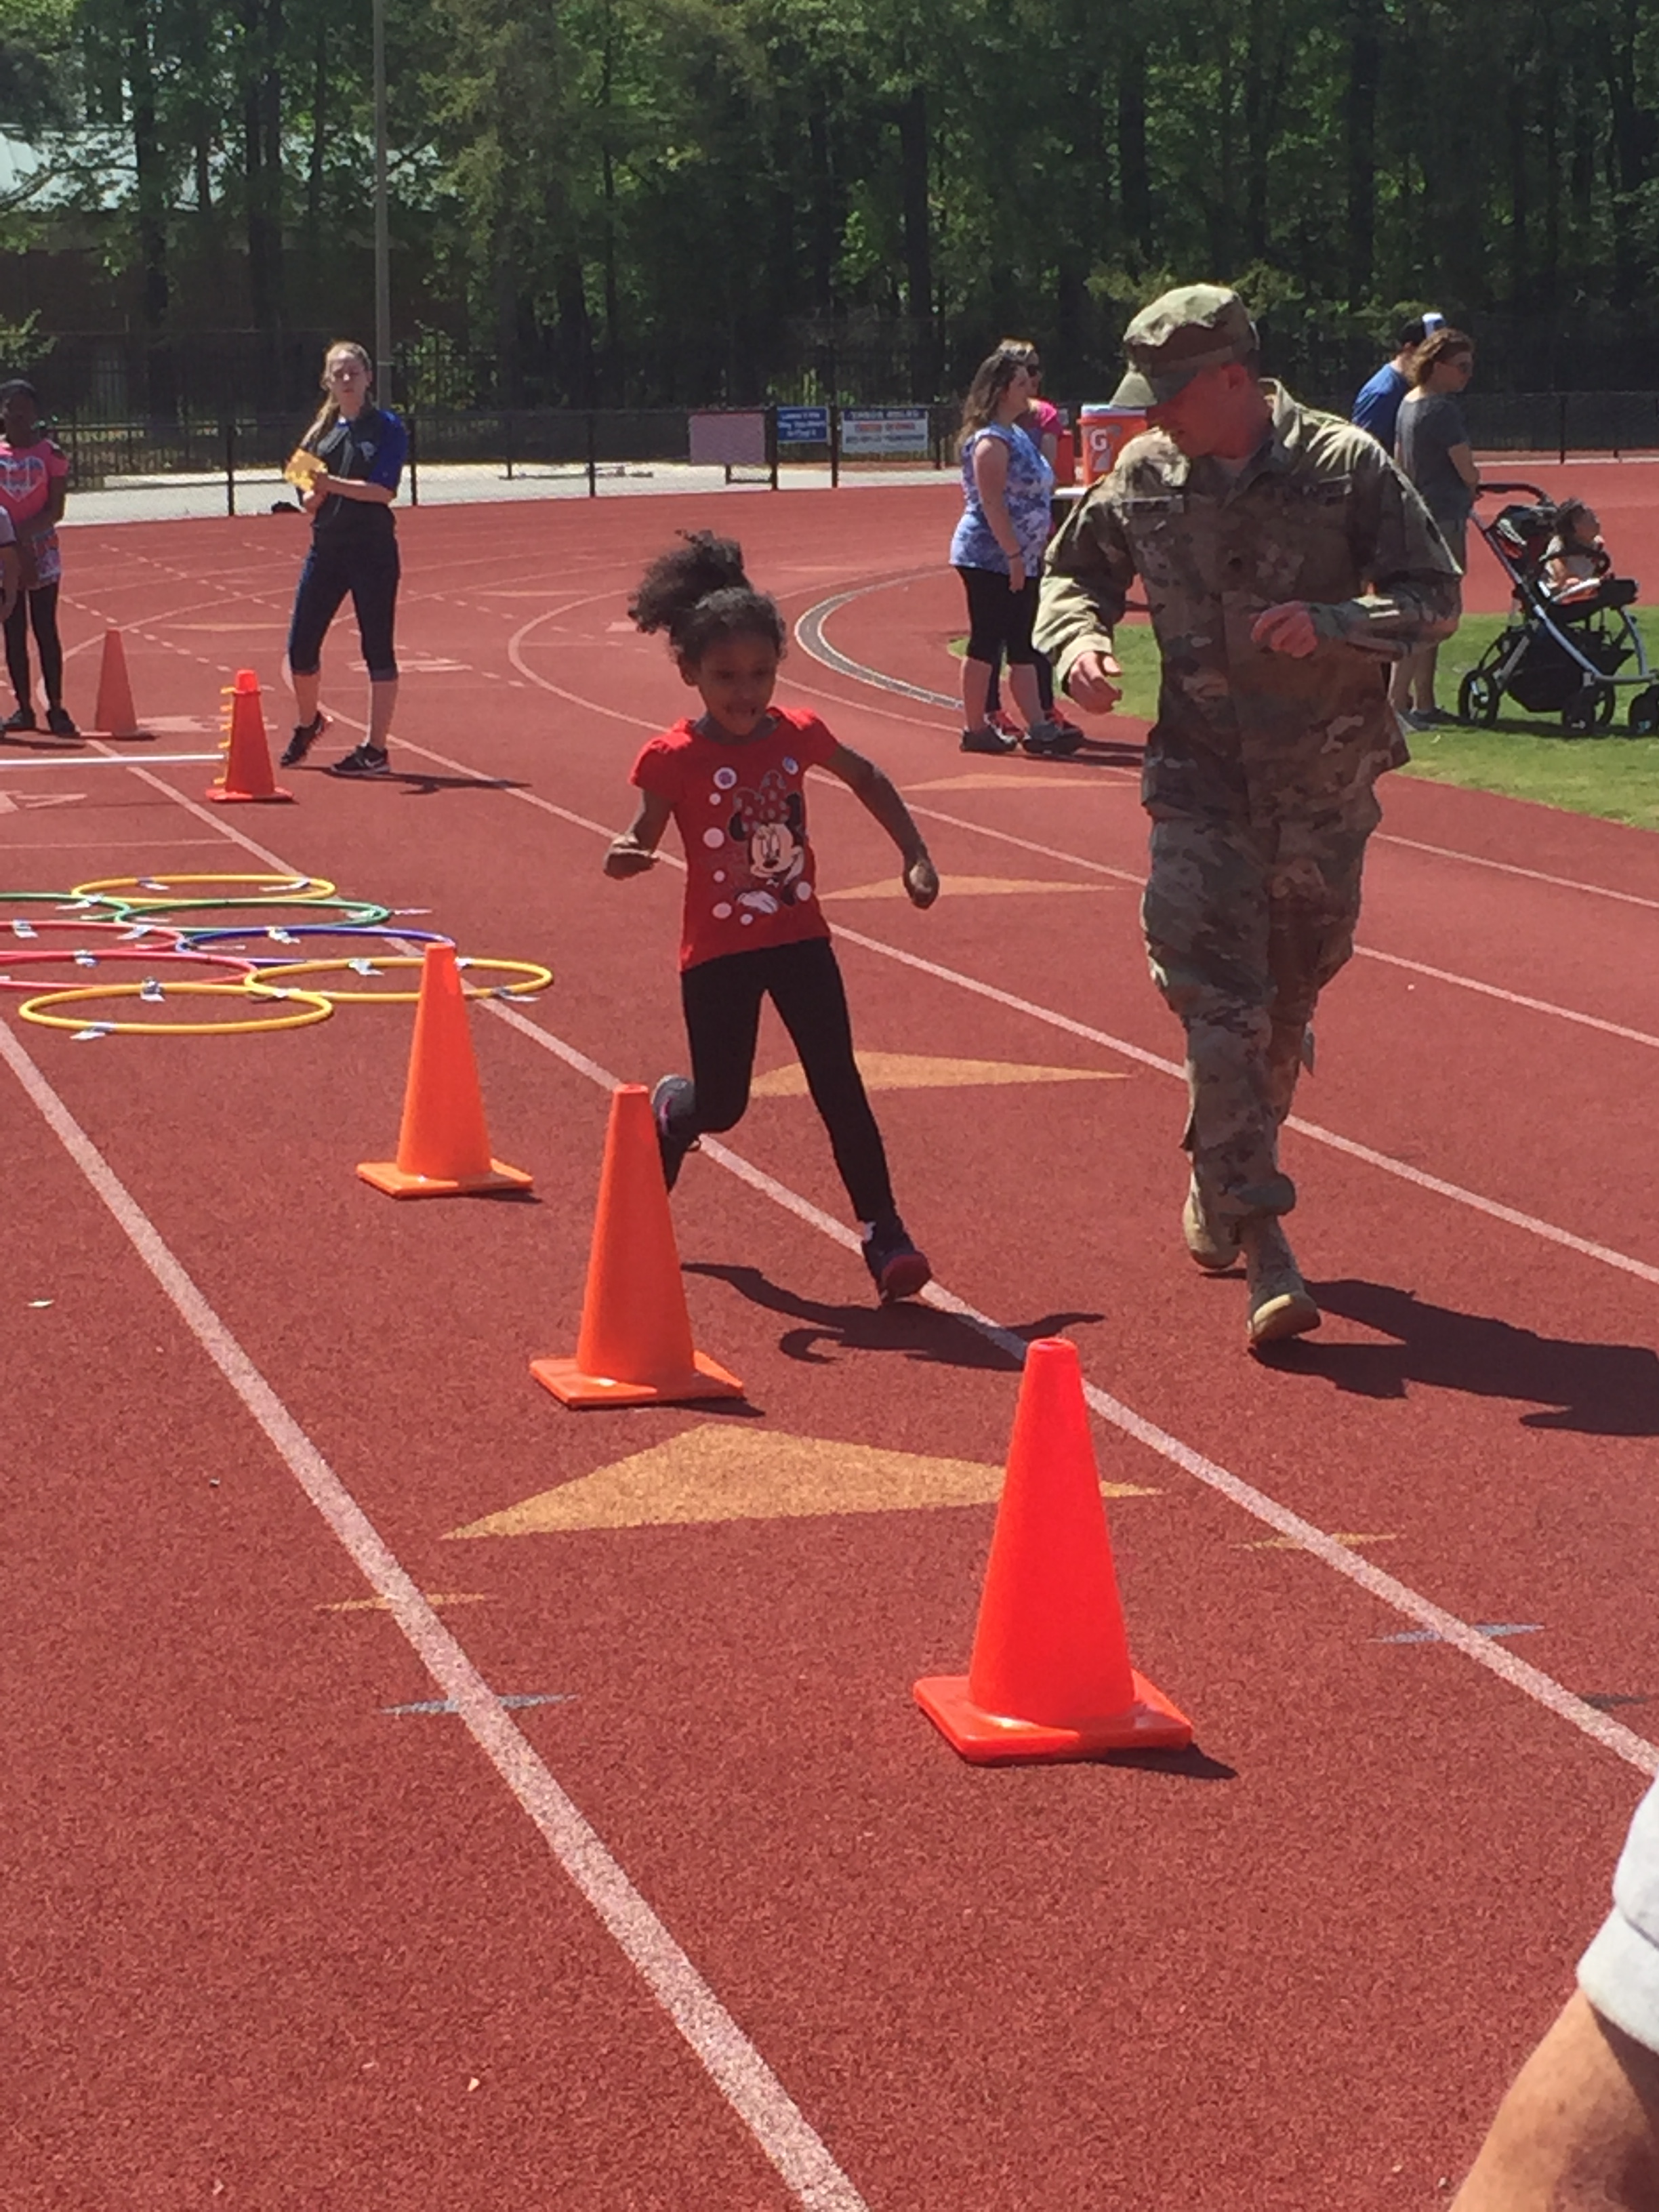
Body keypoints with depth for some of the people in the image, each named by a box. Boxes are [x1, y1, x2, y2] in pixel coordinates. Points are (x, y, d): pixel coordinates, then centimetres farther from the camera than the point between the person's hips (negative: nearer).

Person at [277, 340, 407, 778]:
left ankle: (375, 750, 2)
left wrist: (332, 484, -22)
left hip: (373, 549, -6)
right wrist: (315, 488, -14)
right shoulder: (322, 433, 11)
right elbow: (309, 505, 8)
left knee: (377, 647, -3)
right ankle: (308, 724, 34)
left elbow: (385, 490, -15)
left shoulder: (387, 427, -3)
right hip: (327, 548, 6)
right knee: (300, 646, 8)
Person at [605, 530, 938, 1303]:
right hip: (718, 952, -2)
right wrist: (625, 856, -30)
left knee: (838, 1084, -5)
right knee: (721, 1105, 5)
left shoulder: (796, 734, -3)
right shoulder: (675, 758, -14)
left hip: (799, 939, 2)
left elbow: (867, 780, 14)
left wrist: (915, 856, 9)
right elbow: (644, 836, -5)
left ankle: (883, 1233, -1)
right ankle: (670, 1109, 42)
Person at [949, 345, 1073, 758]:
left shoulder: (1017, 435, 16)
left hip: (1018, 559, 10)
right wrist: (1014, 554, -22)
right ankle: (975, 729, 2)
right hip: (989, 557, -10)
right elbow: (991, 504, -21)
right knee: (986, 642, -4)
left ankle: (1037, 727, 8)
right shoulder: (991, 441, -15)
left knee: (1022, 646, 8)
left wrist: (1035, 552, 18)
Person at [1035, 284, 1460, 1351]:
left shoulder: (1346, 466, -8)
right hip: (1202, 777, 0)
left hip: (1328, 778, 0)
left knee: (1290, 996, 12)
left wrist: (1331, 622, -23)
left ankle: (1223, 1173, 36)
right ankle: (1261, 1236, -11)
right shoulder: (1143, 481, 0)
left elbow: (1436, 596, -6)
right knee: (1221, 999, -11)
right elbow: (1075, 571, 16)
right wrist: (1079, 641, -6)